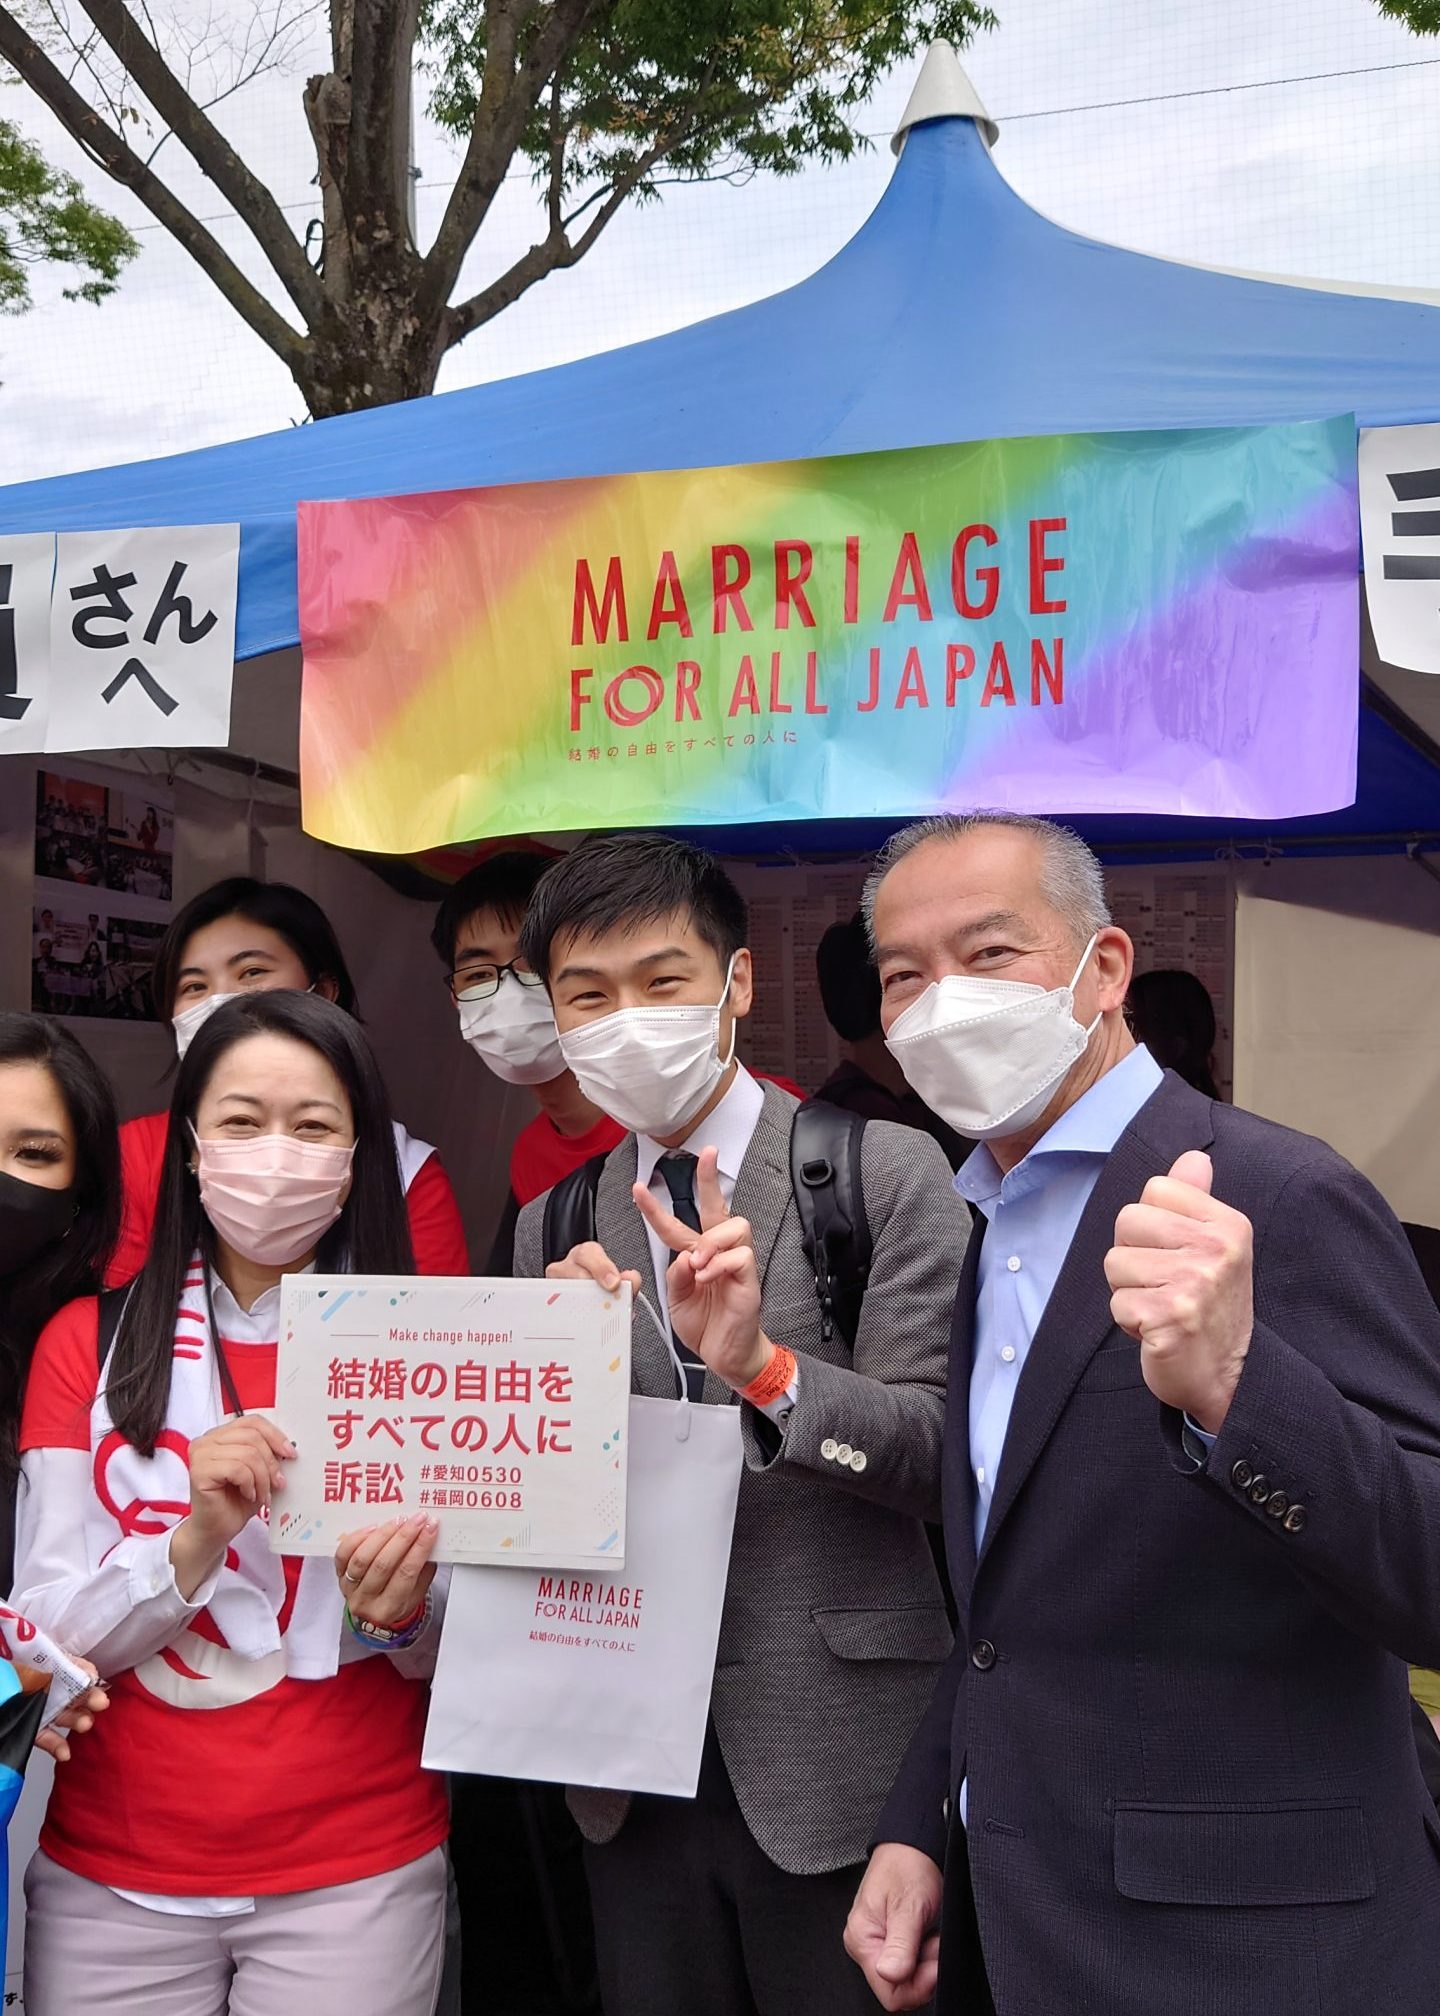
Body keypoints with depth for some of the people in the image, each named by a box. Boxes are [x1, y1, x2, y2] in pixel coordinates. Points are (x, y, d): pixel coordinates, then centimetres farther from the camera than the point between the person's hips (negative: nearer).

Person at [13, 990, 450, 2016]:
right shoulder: (88, 1343, -2)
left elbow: (456, 1650, 0)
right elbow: (46, 1637, -7)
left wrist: (402, 1615, -21)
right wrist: (196, 1540, -24)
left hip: (357, 1878, 0)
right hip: (111, 1875, 1)